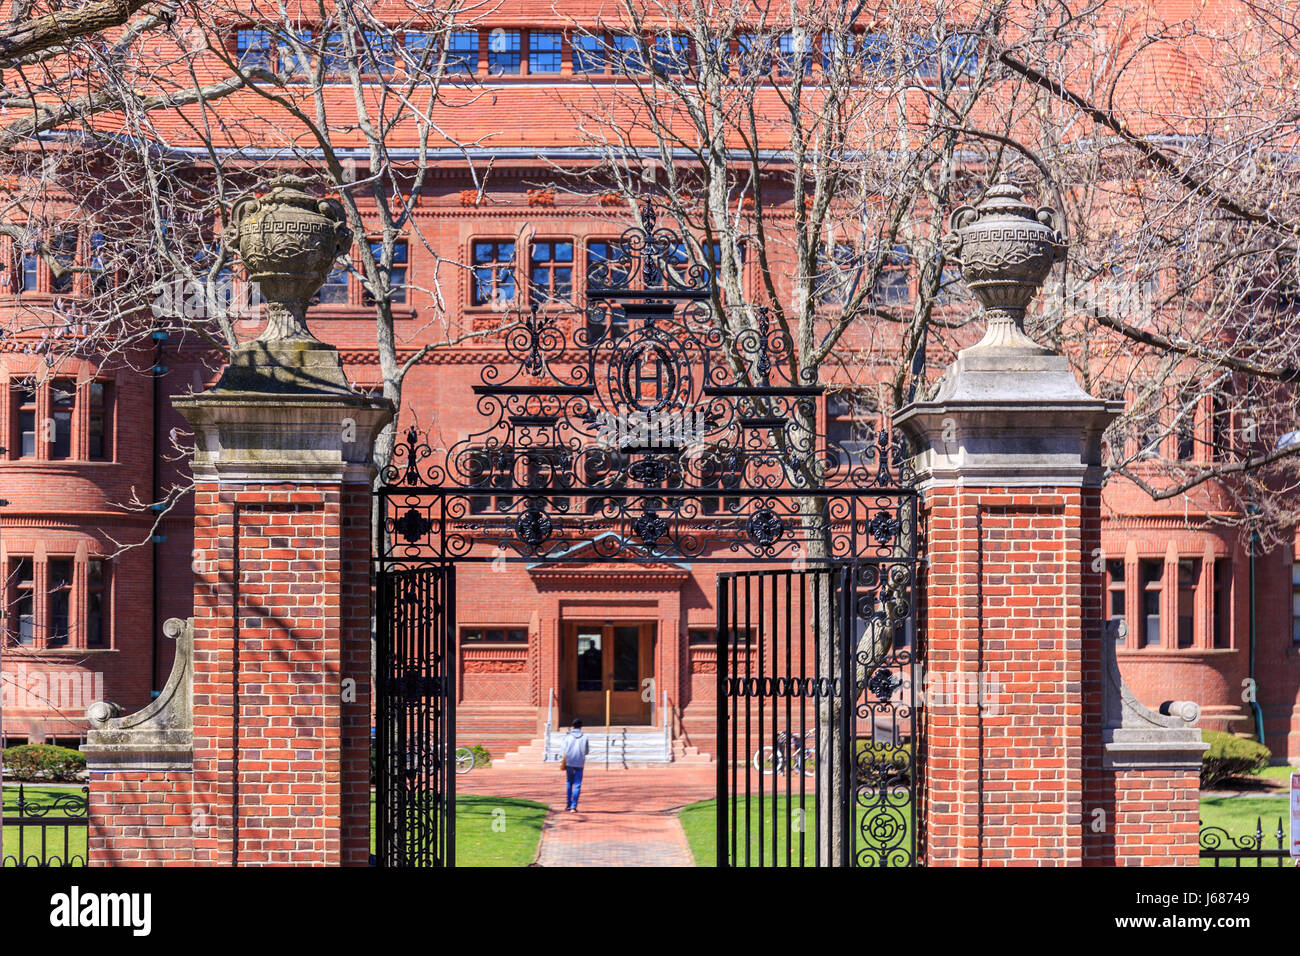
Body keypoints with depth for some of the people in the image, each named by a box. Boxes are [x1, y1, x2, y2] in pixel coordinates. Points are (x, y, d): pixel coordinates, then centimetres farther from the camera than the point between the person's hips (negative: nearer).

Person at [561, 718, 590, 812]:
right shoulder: (584, 738, -2)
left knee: (569, 783, 20)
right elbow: (586, 751, 7)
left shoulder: (568, 737, -3)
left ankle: (568, 804, 18)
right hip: (579, 764, -1)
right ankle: (573, 807, -6)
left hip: (569, 763, 1)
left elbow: (563, 750, -4)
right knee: (577, 785, 1)